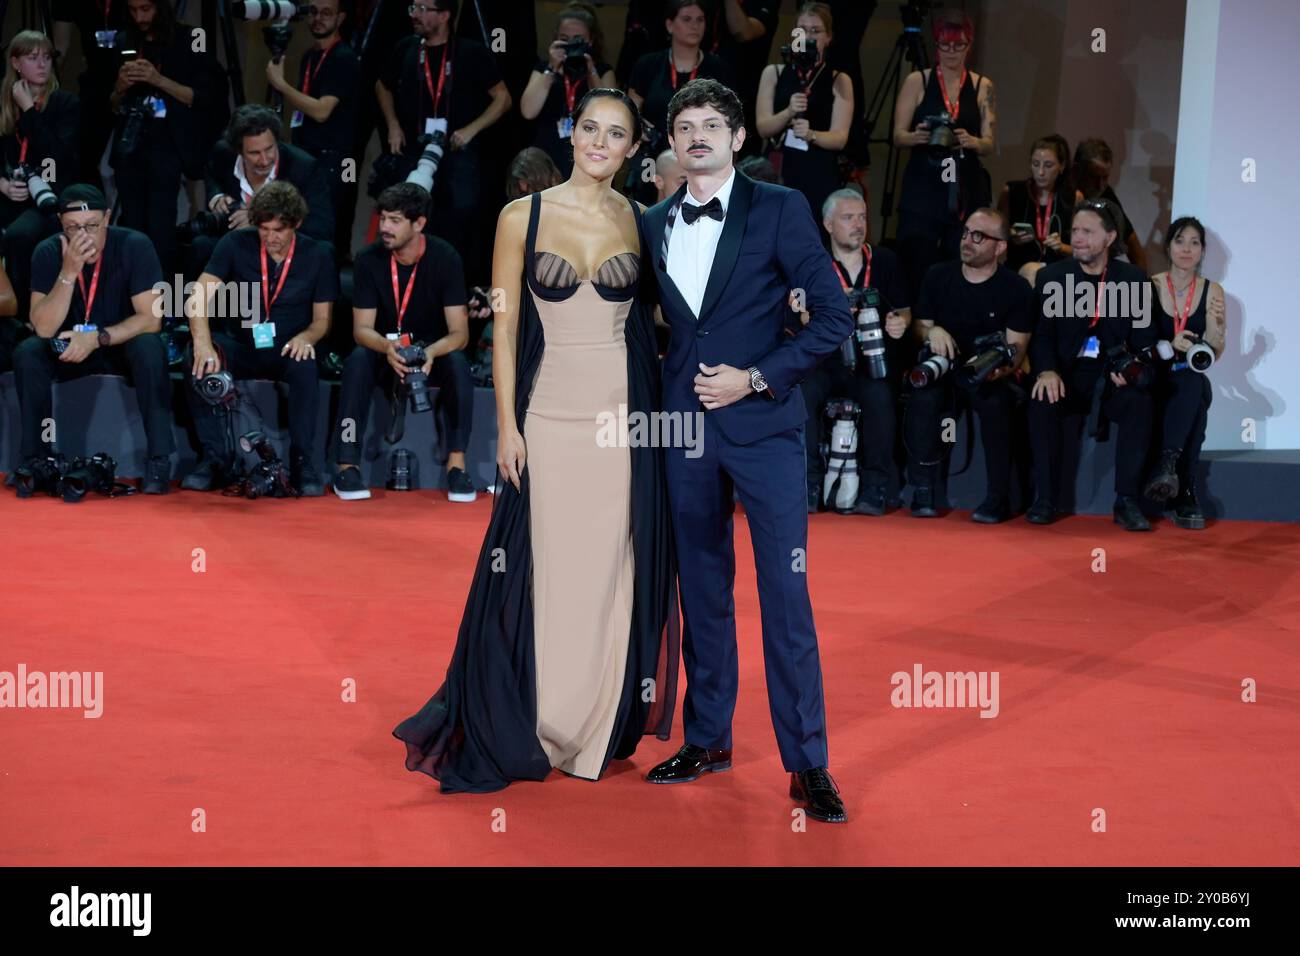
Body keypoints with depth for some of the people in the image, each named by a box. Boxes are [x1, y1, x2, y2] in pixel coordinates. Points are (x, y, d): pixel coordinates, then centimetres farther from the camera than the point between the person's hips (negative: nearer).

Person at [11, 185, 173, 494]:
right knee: (27, 353, -25)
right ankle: (35, 458, -13)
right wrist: (69, 272, -31)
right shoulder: (48, 253, -14)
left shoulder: (134, 246, -19)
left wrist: (98, 338, -33)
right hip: (71, 349, 2)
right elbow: (44, 329, -20)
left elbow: (151, 318, -21)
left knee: (150, 349, -34)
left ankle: (159, 462, -28)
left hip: (124, 344, -2)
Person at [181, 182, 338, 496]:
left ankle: (303, 462, -23)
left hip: (289, 350, -1)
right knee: (200, 359, -31)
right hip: (241, 348, 1)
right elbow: (198, 300, -14)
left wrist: (306, 337, -20)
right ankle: (216, 459, -21)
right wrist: (204, 343, -33)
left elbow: (322, 319, 5)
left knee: (306, 367, -36)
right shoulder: (235, 244, -4)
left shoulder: (317, 255, -1)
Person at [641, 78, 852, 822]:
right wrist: (665, 396, 3)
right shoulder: (654, 225, 10)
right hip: (685, 426, 4)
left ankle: (808, 765, 1)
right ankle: (709, 739, 23)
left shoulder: (780, 209, -3)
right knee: (703, 590, 11)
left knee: (786, 595, -5)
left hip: (764, 425, -4)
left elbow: (834, 316, -6)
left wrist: (756, 378, -12)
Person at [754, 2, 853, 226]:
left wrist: (811, 135, -23)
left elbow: (840, 137, -4)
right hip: (780, 172, 1)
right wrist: (789, 112, -17)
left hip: (821, 176, -1)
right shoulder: (773, 73, 9)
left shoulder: (839, 81, 5)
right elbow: (763, 128, 2)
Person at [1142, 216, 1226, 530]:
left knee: (1195, 388, -34)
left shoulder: (1212, 291, 5)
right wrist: (1170, 346, -20)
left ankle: (1167, 467, -47)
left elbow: (1214, 355, 3)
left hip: (1193, 381, 2)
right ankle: (1186, 493, -43)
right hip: (1156, 379, -2)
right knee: (1190, 389, -34)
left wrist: (1214, 325, -16)